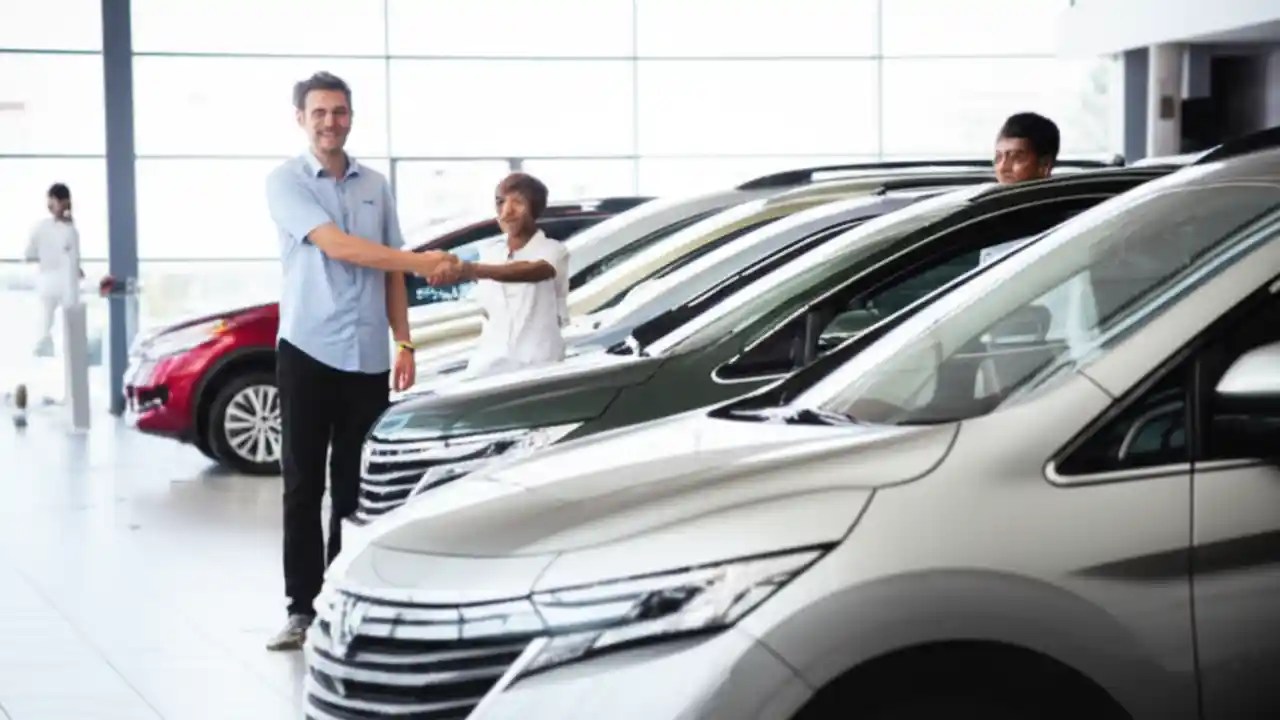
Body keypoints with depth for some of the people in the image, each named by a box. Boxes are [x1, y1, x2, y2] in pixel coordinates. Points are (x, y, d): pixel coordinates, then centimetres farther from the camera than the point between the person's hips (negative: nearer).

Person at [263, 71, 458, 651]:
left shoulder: (375, 185, 12)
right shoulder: (286, 181, -2)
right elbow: (335, 246, -15)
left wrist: (404, 343, 7)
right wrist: (419, 261, -18)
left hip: (368, 357, 4)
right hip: (308, 351, -4)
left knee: (356, 488, 7)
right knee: (303, 487, 0)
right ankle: (302, 608, 4)